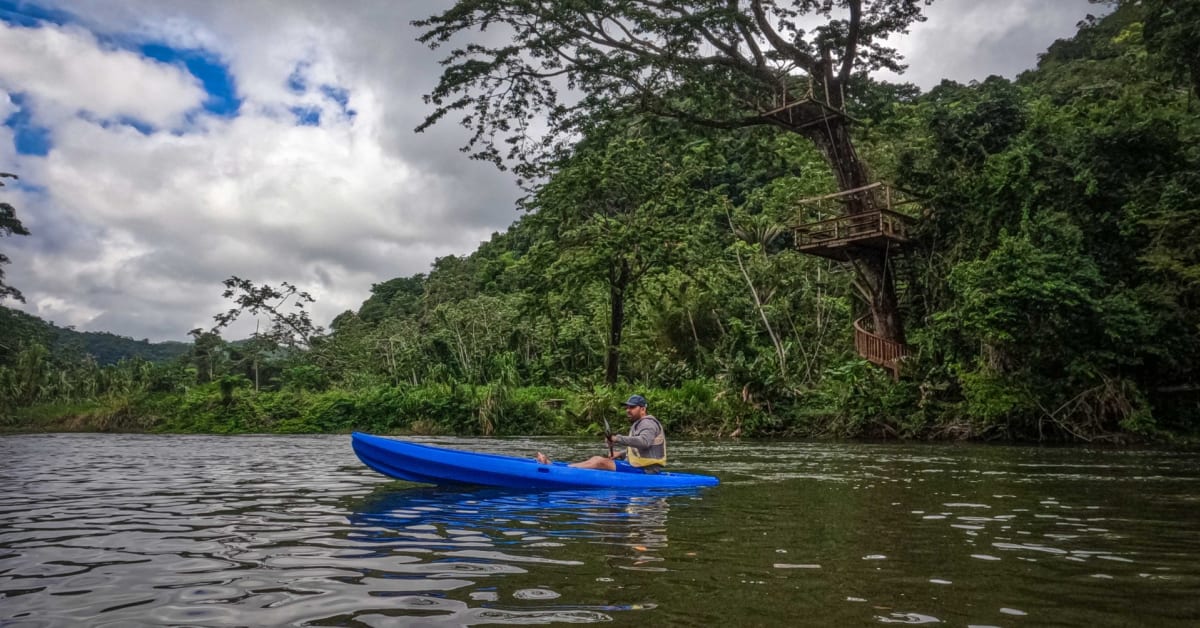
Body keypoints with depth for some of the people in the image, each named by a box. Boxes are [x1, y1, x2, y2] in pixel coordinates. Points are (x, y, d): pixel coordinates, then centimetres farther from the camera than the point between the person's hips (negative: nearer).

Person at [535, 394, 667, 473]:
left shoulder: (648, 423, -12)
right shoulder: (638, 424, 21)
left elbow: (644, 442, -33)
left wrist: (618, 438, -30)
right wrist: (621, 454, 12)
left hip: (644, 470, -10)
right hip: (638, 466, 10)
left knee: (600, 462, -18)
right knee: (596, 459, 0)